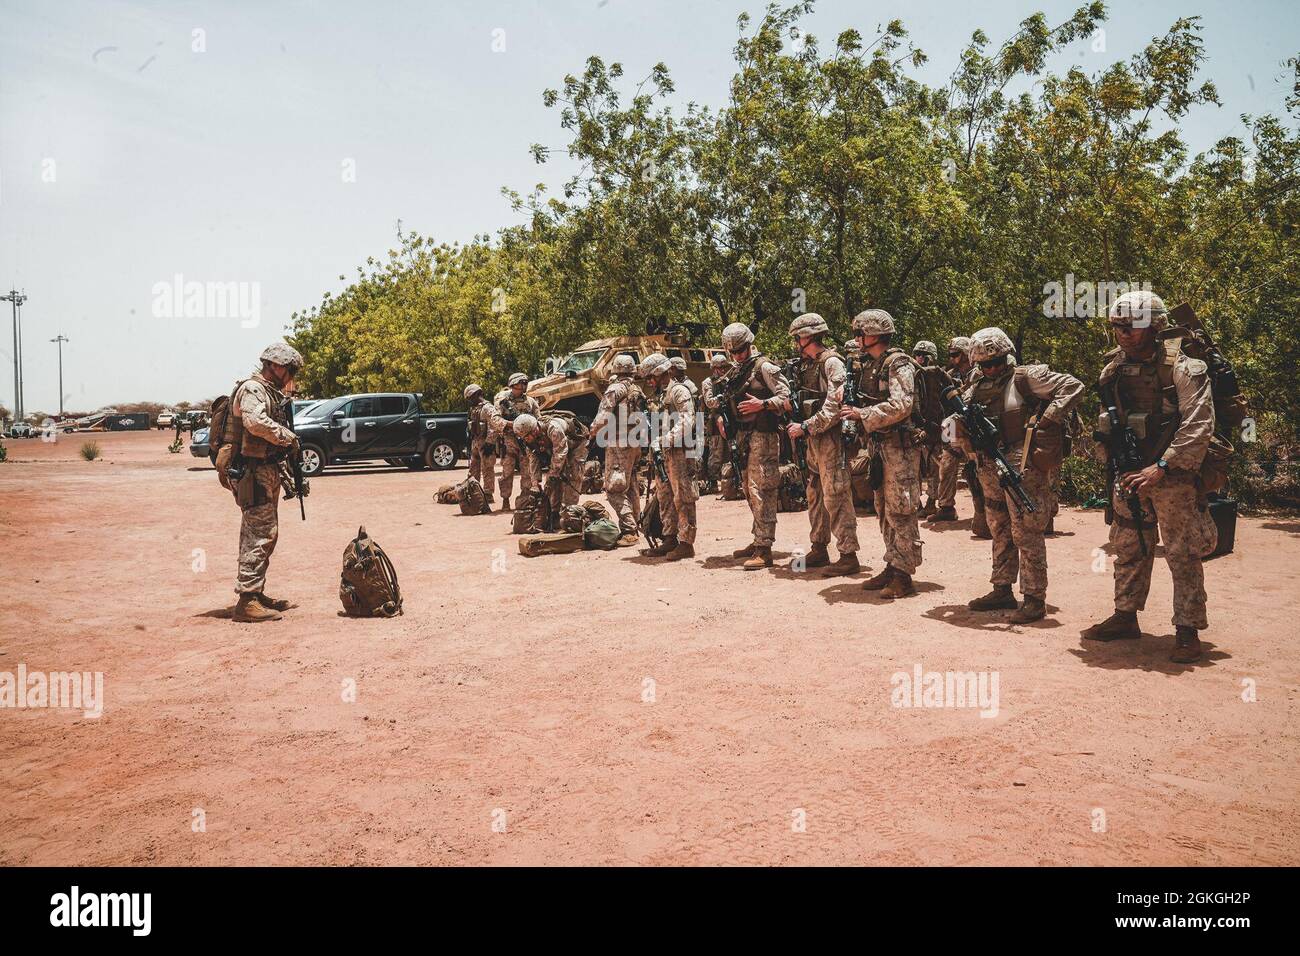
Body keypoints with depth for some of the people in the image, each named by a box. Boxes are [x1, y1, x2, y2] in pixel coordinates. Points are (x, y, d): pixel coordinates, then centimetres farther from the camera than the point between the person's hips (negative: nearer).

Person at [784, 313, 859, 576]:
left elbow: (833, 408, -20)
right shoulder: (808, 365, 16)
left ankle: (848, 556, -4)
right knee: (815, 495, 15)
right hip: (814, 439, 9)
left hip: (831, 439, -9)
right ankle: (818, 549, 25)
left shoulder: (832, 363, -12)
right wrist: (796, 424, 6)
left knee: (836, 497, -8)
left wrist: (806, 427, -19)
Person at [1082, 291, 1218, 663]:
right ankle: (1125, 617, 27)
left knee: (1182, 554, 0)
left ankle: (1188, 632, 9)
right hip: (1129, 474, 6)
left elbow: (1198, 426, -18)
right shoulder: (1115, 369, 7)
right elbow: (1105, 420, 15)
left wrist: (1161, 467, -23)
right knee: (1128, 549, 14)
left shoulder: (1183, 368, -12)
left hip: (1173, 476, -6)